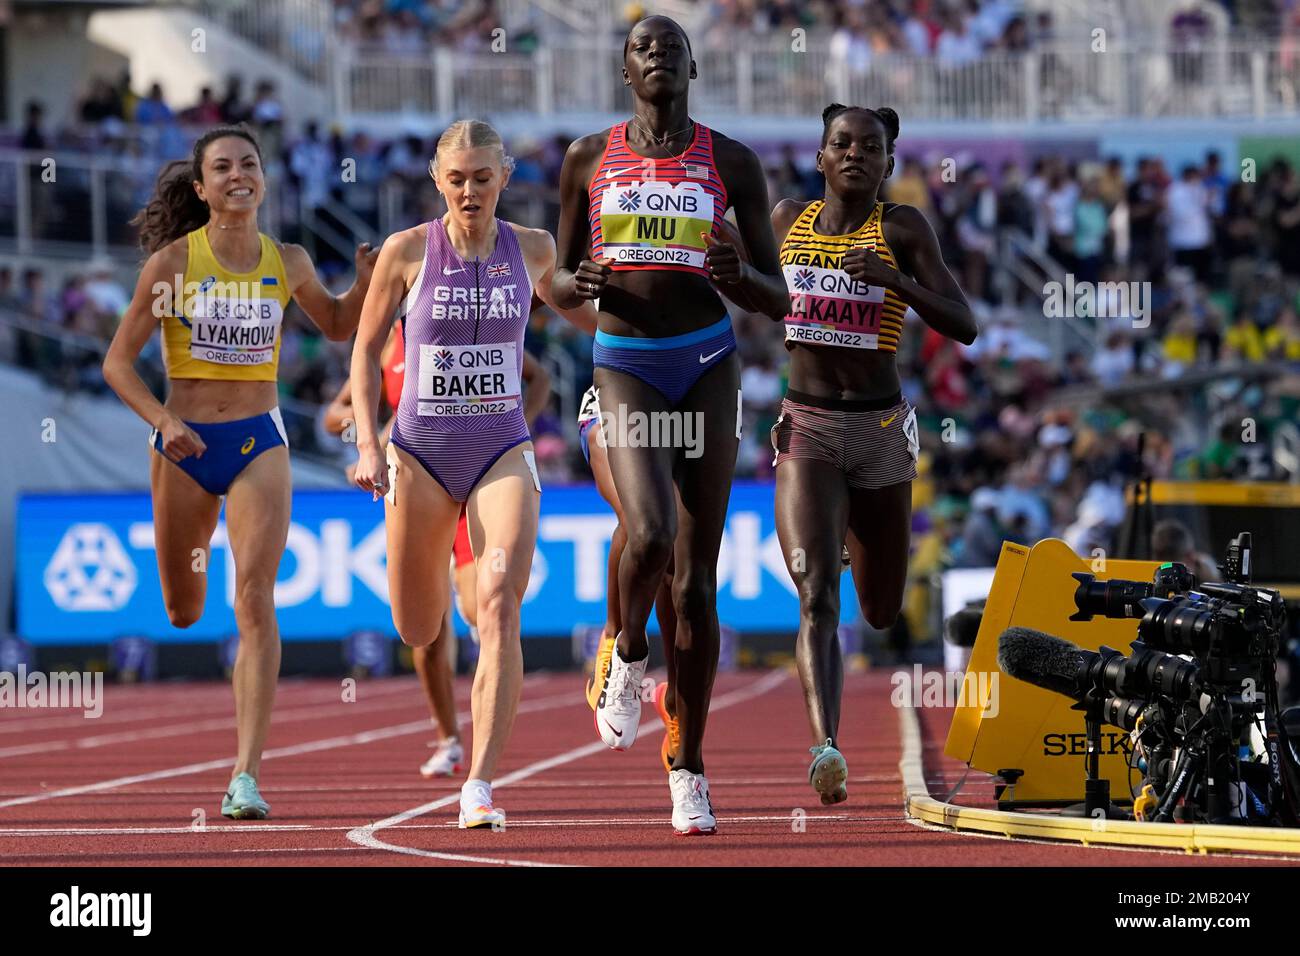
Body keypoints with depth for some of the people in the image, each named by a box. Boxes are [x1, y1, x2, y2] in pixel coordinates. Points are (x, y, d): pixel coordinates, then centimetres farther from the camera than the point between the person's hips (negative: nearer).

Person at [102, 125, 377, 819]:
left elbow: (336, 326, 22)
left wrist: (365, 282, 1)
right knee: (183, 614, 11)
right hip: (185, 447, 0)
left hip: (259, 442, 0)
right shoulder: (173, 261, -5)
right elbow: (118, 361, -3)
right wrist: (163, 422, -18)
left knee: (254, 598, -17)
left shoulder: (287, 263, 3)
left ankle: (246, 777, -20)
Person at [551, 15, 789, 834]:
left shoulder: (731, 163, 4)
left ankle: (690, 769, 11)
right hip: (625, 366, -1)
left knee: (698, 578, 1)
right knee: (651, 536, -26)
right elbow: (560, 283, 14)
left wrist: (739, 274, -17)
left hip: (708, 365, 1)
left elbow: (779, 302, 5)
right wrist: (576, 285, -10)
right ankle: (629, 655, 8)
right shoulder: (589, 158, 7)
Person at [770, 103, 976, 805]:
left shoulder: (902, 228, -4)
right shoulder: (788, 219, 5)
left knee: (881, 613, 17)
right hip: (805, 429, 0)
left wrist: (895, 280, -24)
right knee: (817, 594, -20)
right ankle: (826, 749, -31)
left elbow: (964, 327, -10)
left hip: (881, 430, 0)